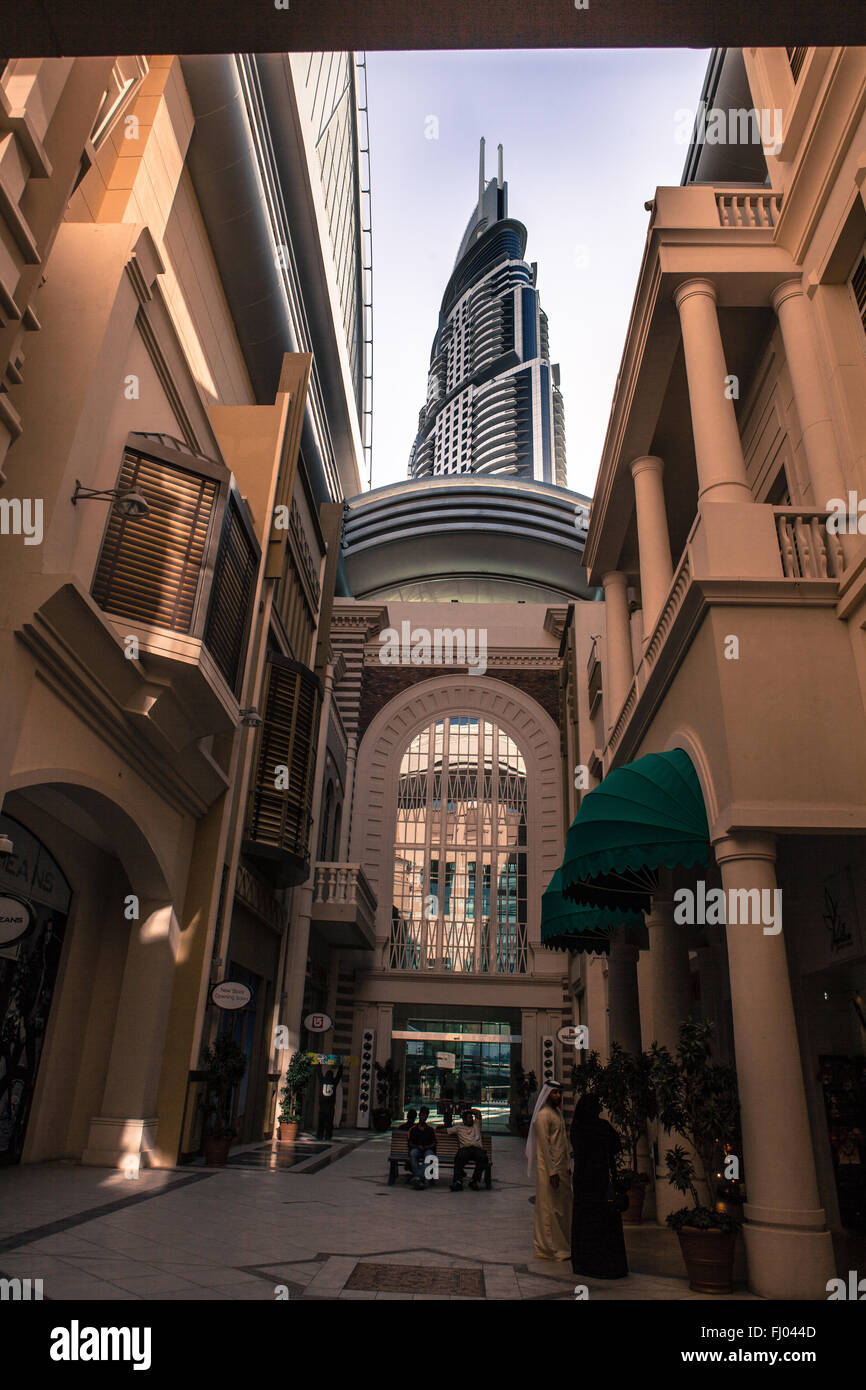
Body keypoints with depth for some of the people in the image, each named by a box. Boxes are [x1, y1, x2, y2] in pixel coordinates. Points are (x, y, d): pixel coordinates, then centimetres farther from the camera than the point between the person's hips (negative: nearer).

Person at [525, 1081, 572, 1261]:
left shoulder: (557, 1113, 14)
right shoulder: (543, 1115, -15)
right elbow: (544, 1145, -18)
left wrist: (567, 1166, 17)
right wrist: (552, 1171, -20)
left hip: (561, 1167, 9)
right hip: (549, 1168, -9)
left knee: (563, 1206, 13)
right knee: (550, 1208, -2)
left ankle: (563, 1244, 23)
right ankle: (550, 1248, 7)